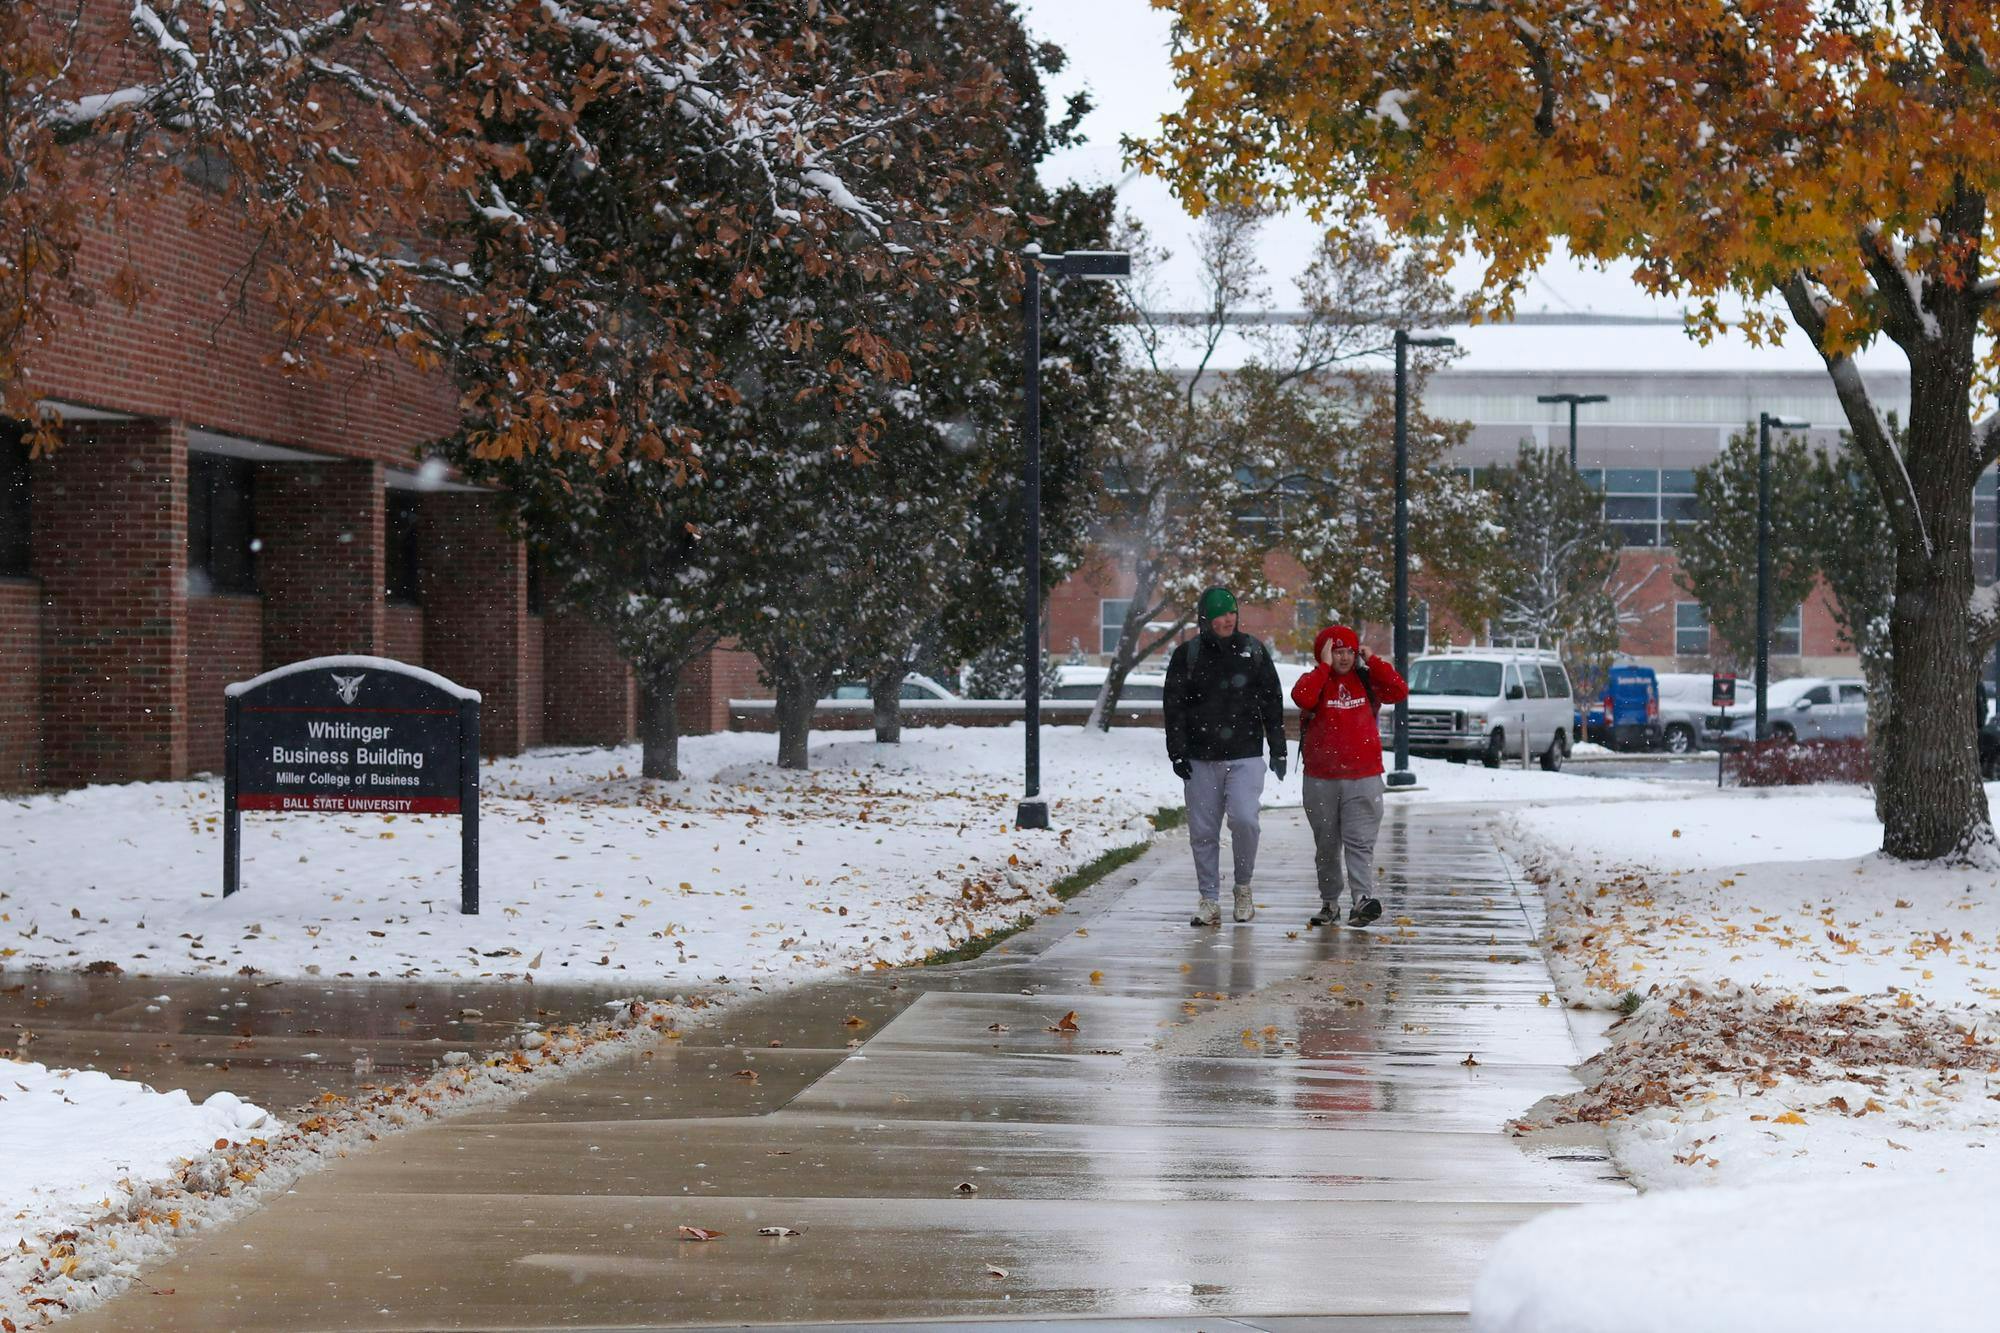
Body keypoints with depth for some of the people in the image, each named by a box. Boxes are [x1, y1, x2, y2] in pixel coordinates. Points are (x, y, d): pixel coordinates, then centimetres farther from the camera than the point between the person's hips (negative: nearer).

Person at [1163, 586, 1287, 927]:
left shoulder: (1254, 652, 7)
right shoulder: (1187, 655, 4)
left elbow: (1273, 703, 11)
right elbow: (1174, 706, 3)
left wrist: (1278, 751, 7)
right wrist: (1178, 753, -5)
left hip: (1245, 757, -1)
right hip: (1201, 759, 1)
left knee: (1244, 819, -17)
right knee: (1203, 831, 2)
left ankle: (1243, 886, 4)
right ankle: (1209, 901, 11)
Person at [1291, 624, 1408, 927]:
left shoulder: (1366, 680, 6)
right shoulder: (1315, 681, 1)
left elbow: (1399, 692, -8)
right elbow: (1302, 698, -22)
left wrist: (1372, 662, -8)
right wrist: (1325, 666, -17)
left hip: (1363, 779, -1)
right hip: (1321, 780, 1)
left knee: (1359, 842, -11)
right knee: (1326, 845, 11)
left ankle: (1362, 899, -22)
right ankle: (1329, 902, 23)